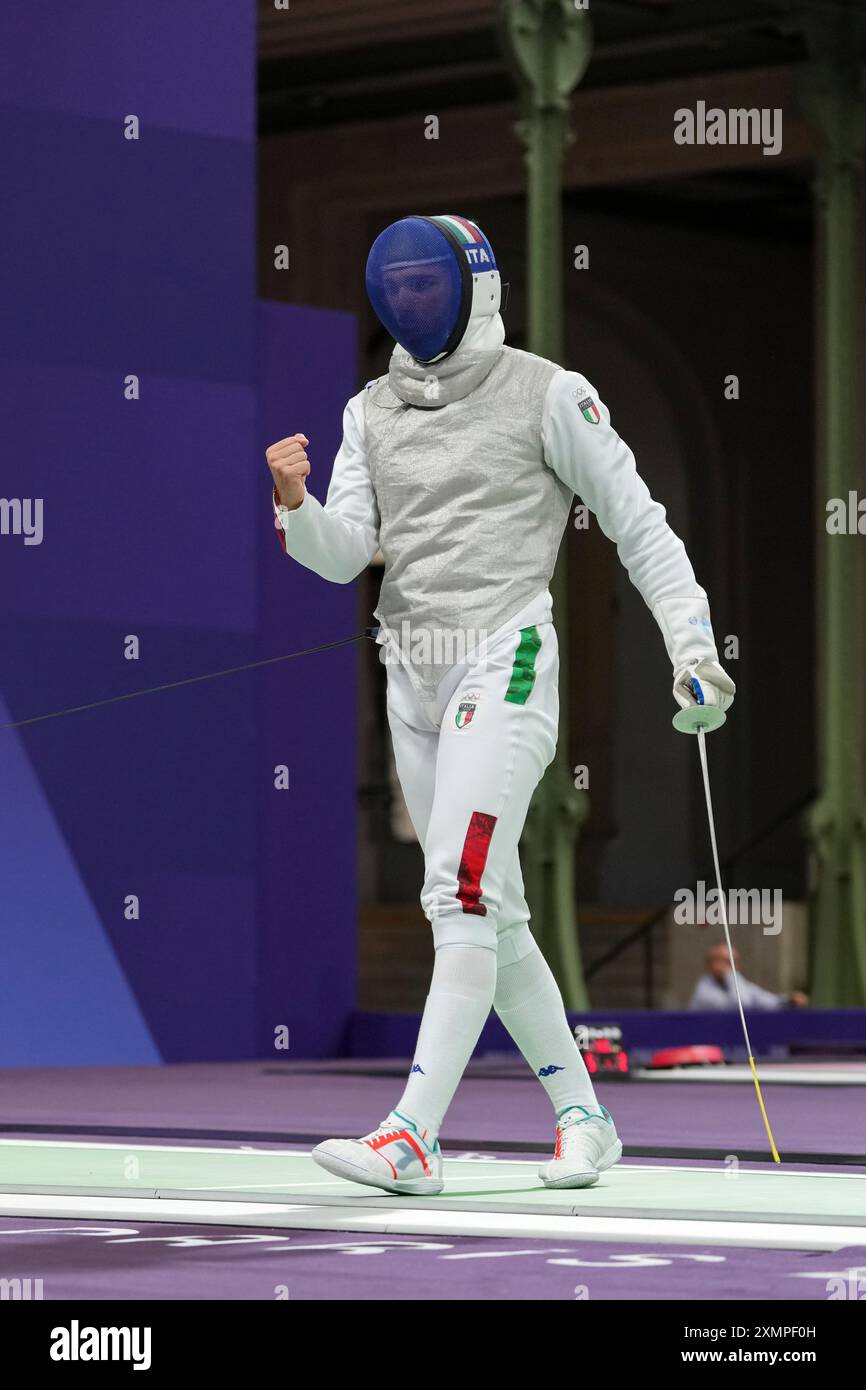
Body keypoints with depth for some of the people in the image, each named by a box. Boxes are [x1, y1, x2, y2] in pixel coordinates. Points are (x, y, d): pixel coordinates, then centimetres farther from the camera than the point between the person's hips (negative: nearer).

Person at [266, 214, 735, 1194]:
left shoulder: (545, 395, -4)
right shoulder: (372, 411, 11)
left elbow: (636, 521, -1)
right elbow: (343, 555, 1)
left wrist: (692, 643, -8)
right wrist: (293, 503, -20)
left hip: (504, 663, -7)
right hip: (412, 676, 7)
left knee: (460, 899, -17)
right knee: (489, 915, 11)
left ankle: (412, 1139, -23)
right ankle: (583, 1121, 23)